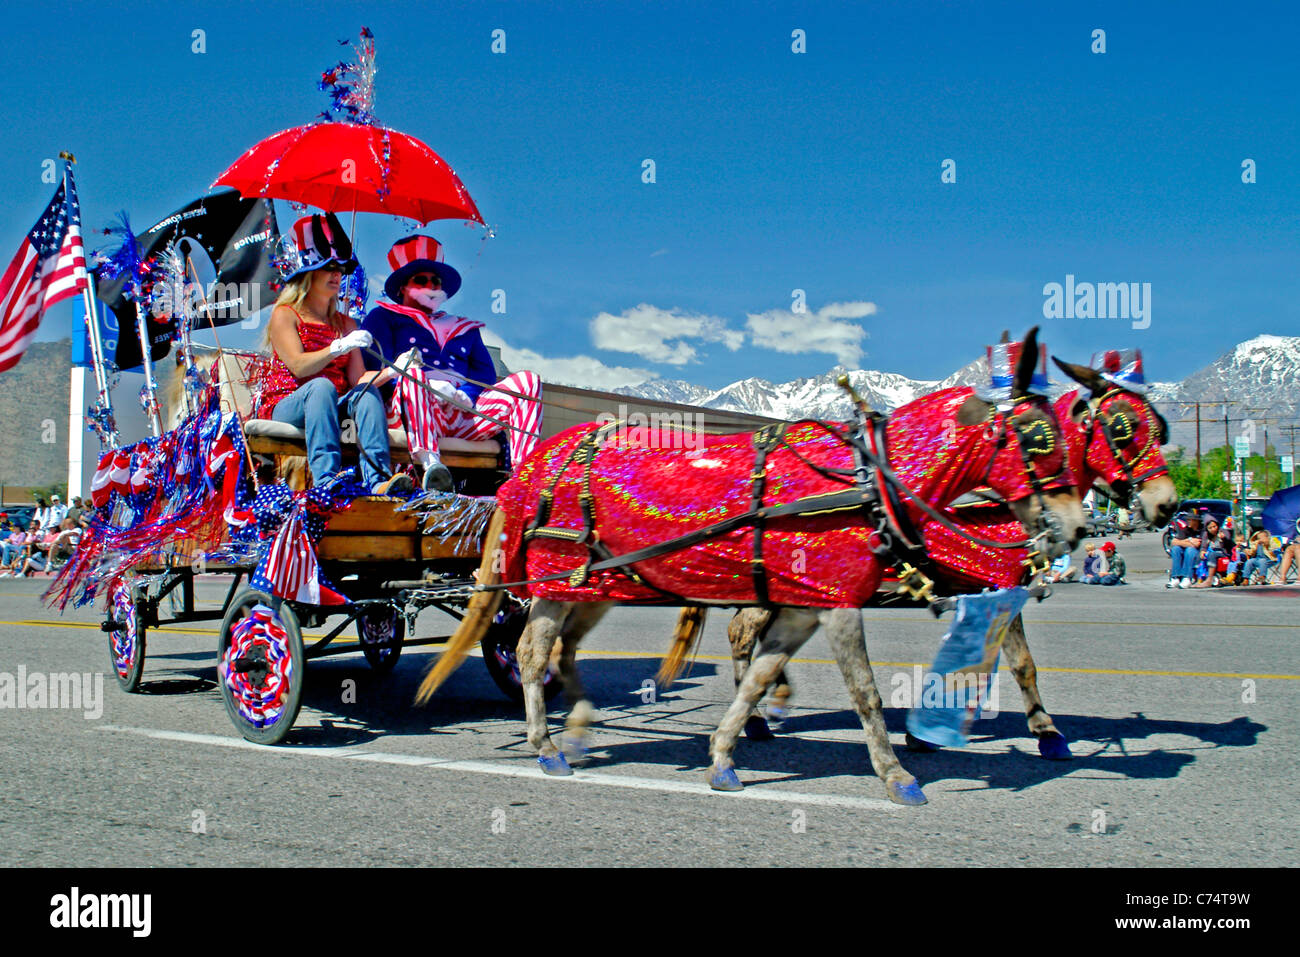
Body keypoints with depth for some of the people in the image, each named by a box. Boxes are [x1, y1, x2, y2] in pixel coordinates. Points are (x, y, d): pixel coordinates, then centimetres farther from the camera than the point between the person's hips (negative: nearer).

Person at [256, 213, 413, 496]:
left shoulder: (345, 323, 20)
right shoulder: (284, 315, 6)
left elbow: (357, 379, 7)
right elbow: (298, 367, -13)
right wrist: (339, 347, -27)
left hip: (333, 406, 4)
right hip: (285, 406, -4)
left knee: (367, 391, -28)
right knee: (321, 385, -36)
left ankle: (378, 480, -50)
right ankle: (327, 480, -52)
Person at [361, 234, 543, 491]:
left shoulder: (464, 328, 34)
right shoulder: (383, 317, 22)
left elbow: (485, 371, 18)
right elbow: (376, 364, 2)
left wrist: (465, 394, -8)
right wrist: (428, 384, -16)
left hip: (463, 414, 4)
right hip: (411, 411, -4)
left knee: (527, 380, -13)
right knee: (413, 372, -36)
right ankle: (429, 462, -58)